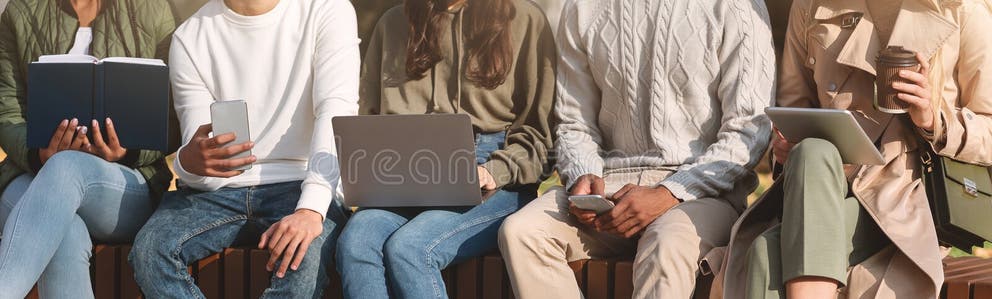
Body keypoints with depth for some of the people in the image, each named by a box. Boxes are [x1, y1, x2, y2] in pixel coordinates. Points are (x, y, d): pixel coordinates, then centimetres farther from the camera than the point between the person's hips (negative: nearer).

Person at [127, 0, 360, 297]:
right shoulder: (189, 37, 4)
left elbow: (337, 113, -14)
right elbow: (198, 153, -2)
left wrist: (311, 209, -30)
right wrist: (189, 163, -29)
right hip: (217, 188, 2)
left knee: (304, 255, -35)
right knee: (149, 249, -27)